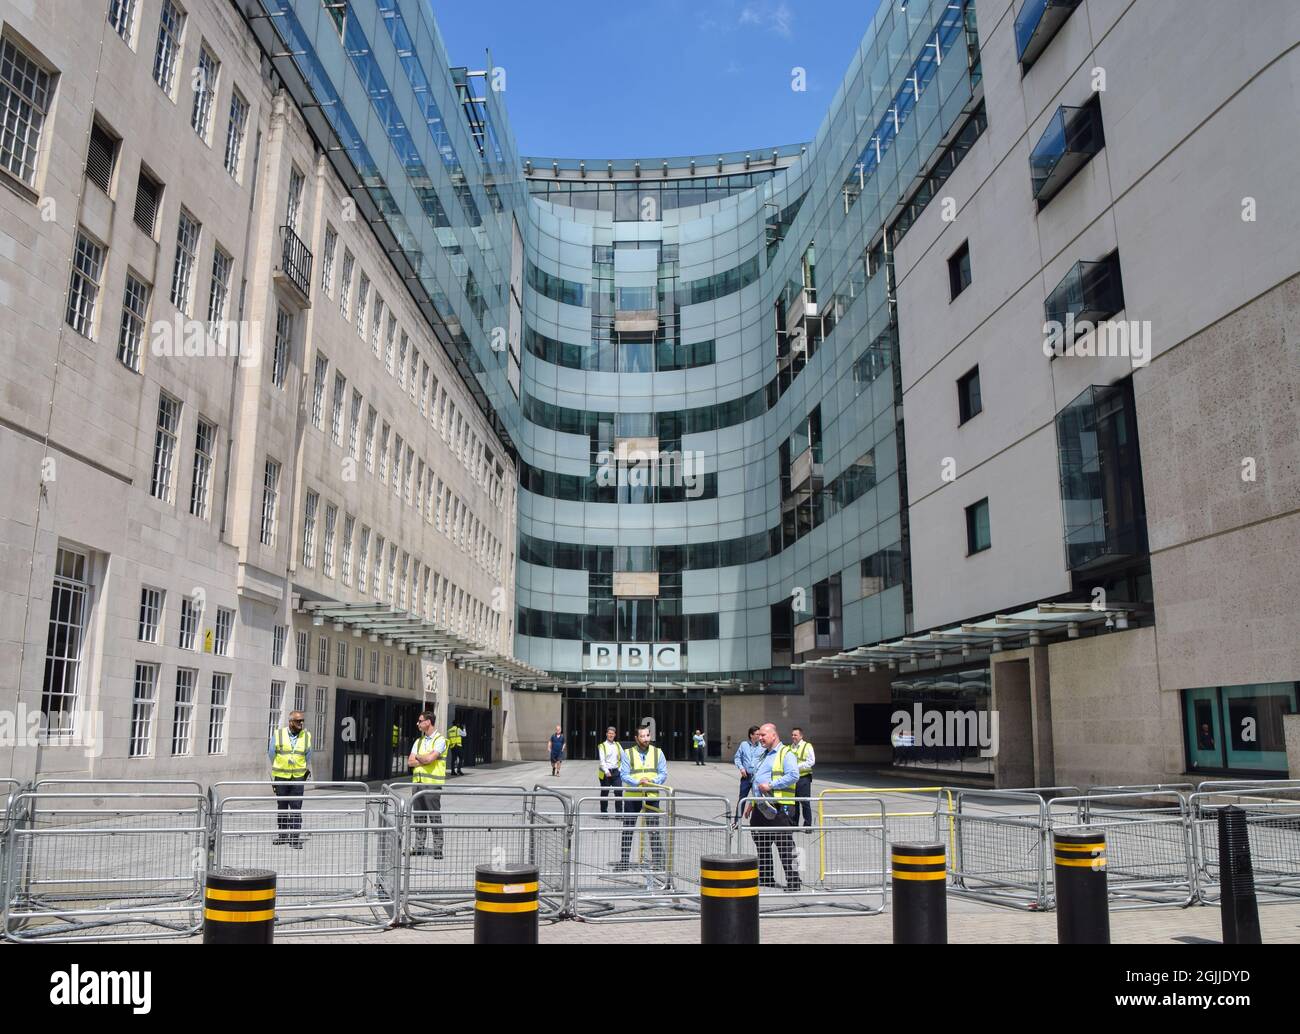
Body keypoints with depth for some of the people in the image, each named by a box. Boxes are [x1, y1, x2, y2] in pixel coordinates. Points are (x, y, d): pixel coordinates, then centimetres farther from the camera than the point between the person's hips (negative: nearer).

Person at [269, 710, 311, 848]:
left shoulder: (306, 736, 3)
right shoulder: (278, 735, -2)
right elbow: (271, 757, 6)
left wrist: (308, 770, 7)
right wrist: (272, 779, 8)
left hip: (298, 778, 0)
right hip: (281, 777, 0)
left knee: (296, 808, -5)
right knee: (282, 807, 11)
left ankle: (295, 837, -2)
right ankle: (282, 834, 24)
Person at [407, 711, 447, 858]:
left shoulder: (440, 740, -5)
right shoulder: (419, 741, 17)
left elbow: (429, 758, -18)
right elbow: (410, 762, 7)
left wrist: (418, 757, 1)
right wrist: (425, 760, -8)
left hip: (432, 783, -7)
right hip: (417, 781, 7)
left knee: (435, 816, -4)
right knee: (418, 816, 9)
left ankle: (438, 848, 0)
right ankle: (419, 847, 17)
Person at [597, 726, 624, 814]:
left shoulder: (618, 745, 11)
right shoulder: (602, 746, 0)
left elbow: (623, 758, 15)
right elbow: (602, 760, -11)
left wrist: (620, 768, 3)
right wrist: (606, 771, -24)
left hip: (616, 772, 2)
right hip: (605, 773, -2)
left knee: (618, 792, -7)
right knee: (604, 793, 6)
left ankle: (619, 812, -3)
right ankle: (603, 812, 17)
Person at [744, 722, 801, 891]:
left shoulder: (786, 754, -7)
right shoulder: (763, 755, 21)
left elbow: (793, 776, -21)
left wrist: (771, 785, -20)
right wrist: (750, 802, 23)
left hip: (779, 808, -9)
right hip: (760, 807, 9)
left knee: (785, 846, -6)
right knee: (761, 844, 14)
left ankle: (794, 882, 0)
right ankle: (766, 878, 26)